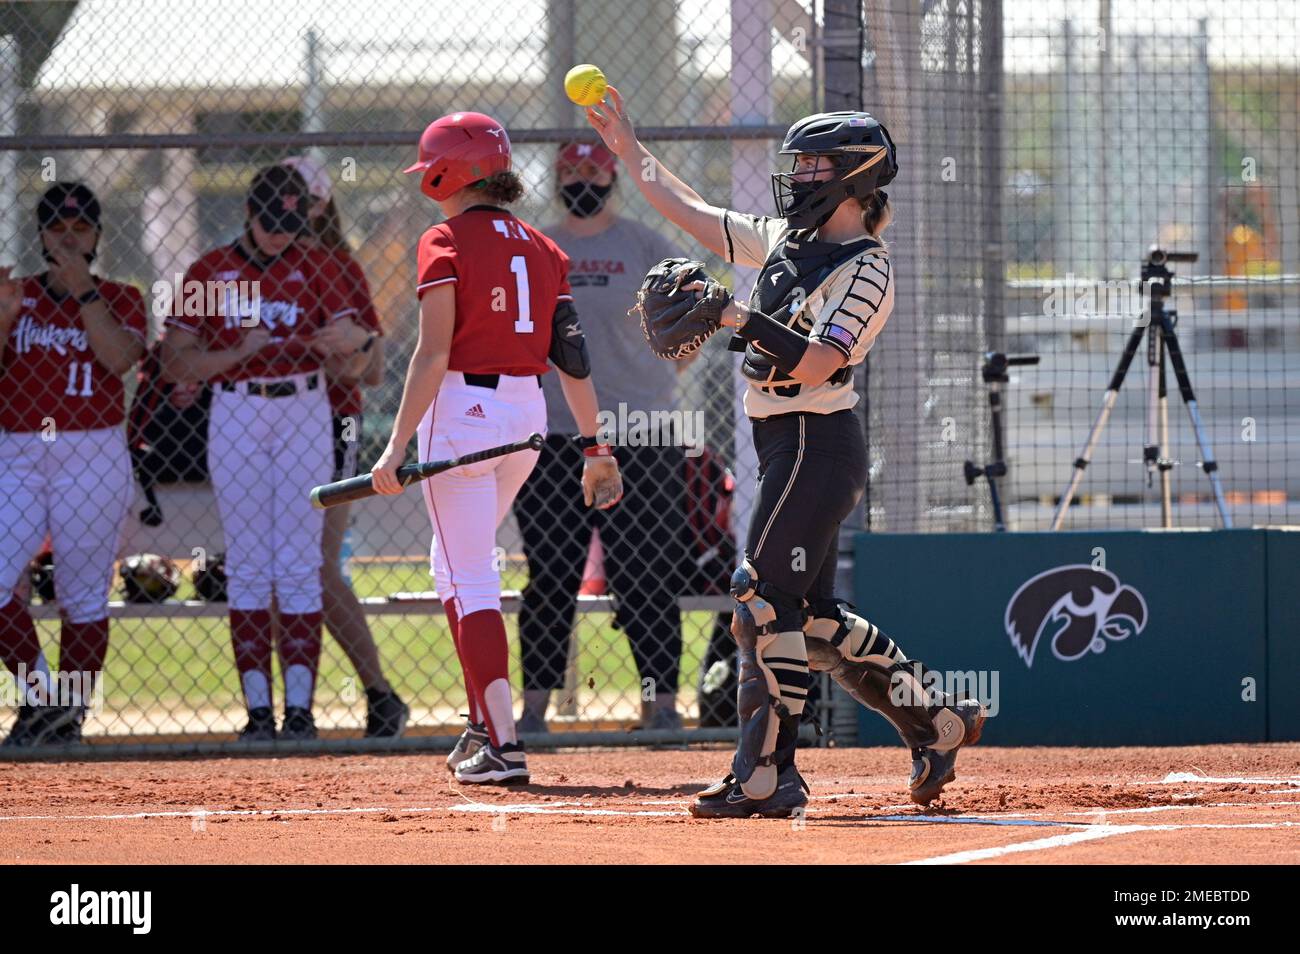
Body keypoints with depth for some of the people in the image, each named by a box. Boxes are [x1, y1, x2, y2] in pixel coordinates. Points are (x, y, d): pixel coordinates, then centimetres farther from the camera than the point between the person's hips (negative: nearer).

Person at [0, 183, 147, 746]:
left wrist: (82, 289, -16)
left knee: (83, 597, 1)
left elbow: (119, 358, -15)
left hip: (93, 456, -2)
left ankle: (70, 717, 10)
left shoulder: (119, 299, 5)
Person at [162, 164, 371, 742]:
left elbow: (351, 351, -1)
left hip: (304, 412, 0)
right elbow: (175, 363, 2)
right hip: (236, 413, 0)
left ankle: (300, 705, -3)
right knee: (247, 563, 0)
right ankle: (258, 707, 1)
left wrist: (350, 343, -25)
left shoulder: (316, 268, 5)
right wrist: (239, 353, -13)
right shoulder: (209, 272, 4)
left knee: (299, 562, -3)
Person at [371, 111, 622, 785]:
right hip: (528, 413, 7)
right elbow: (571, 355, 8)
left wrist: (397, 446, -16)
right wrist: (592, 446, 12)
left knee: (467, 577, -4)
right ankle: (484, 722, 23)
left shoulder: (447, 243, -7)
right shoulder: (541, 248, 11)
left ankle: (502, 745, -12)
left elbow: (432, 353, -15)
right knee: (469, 561, 25)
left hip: (463, 411, -7)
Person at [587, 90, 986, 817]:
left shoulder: (866, 269, -12)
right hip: (789, 447, 9)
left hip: (817, 445, -9)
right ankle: (936, 724, 22)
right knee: (814, 614, 12)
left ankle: (766, 776, -11)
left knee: (765, 598, -12)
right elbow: (693, 213, 23)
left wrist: (737, 316, -28)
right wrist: (628, 149, 23)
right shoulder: (786, 240, 13)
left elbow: (815, 363, -24)